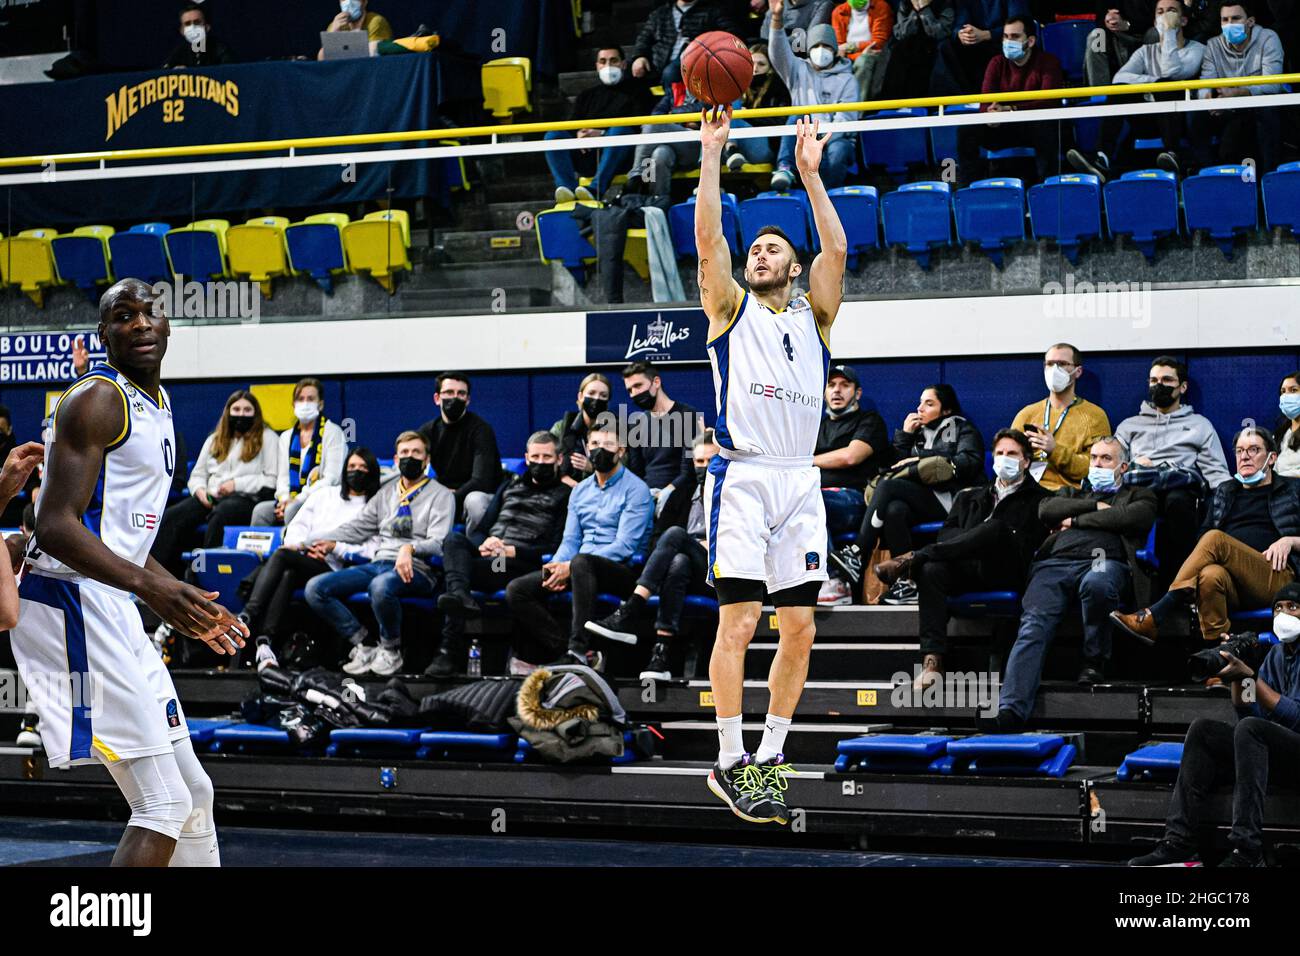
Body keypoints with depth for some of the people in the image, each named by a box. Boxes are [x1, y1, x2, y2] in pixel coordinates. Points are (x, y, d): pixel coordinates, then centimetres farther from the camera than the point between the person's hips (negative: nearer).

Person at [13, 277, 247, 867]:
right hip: (72, 604, -10)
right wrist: (150, 585, -32)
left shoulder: (155, 404, 19)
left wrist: (191, 609, 25)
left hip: (111, 609, 10)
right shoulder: (97, 400, -12)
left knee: (193, 794, 14)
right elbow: (56, 526, -22)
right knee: (163, 803, -14)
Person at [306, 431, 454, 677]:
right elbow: (359, 526, 23)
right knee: (315, 588, -14)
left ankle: (391, 650, -17)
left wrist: (410, 548, -26)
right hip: (377, 563, 6)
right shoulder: (386, 491, 25)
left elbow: (438, 542, -6)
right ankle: (363, 645, -10)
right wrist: (330, 541, 4)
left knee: (381, 586, -42)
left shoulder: (441, 495, 7)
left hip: (414, 569, -6)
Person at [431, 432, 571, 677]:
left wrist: (510, 551, -12)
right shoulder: (511, 486, 31)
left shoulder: (564, 495, 12)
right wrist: (486, 542, 0)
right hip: (490, 553, 5)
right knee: (454, 539, -29)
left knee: (457, 569, -32)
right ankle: (460, 596, -52)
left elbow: (555, 547, -1)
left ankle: (451, 651, -40)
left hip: (521, 562, -5)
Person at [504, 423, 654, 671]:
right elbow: (570, 541, 17)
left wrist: (569, 566, -19)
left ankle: (578, 649, -43)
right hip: (579, 568, 7)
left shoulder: (635, 490, -2)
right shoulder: (580, 491, 20)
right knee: (516, 590, -13)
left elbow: (624, 546, -12)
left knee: (581, 562, -40)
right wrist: (556, 566, -9)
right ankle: (576, 653, -23)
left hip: (621, 570, -7)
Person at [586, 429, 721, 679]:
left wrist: (712, 546, -7)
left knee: (675, 534, -32)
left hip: (715, 572, -3)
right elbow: (658, 534, 17)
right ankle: (661, 652, -50)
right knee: (678, 563, -36)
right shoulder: (683, 493, 26)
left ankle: (628, 614, -45)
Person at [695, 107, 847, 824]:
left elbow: (836, 250, 3)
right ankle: (730, 764, -6)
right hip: (742, 476, -3)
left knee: (799, 628, 1)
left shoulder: (813, 316, 17)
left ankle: (769, 756, 11)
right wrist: (711, 154, -4)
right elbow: (707, 238, -1)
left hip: (800, 482, 3)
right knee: (739, 620, -10)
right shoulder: (731, 309, 11)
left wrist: (810, 174, 1)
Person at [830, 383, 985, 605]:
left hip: (948, 501, -5)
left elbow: (969, 463, -6)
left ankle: (857, 554, -33)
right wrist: (904, 435, 11)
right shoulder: (919, 431, 29)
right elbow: (896, 464, 21)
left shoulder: (962, 429, 14)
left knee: (889, 485, -27)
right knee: (895, 510, -33)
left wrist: (922, 460, -5)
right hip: (920, 501, 5)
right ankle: (906, 582, -36)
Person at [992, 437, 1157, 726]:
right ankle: (1010, 710, -41)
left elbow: (1130, 517, 3)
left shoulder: (1138, 496, 28)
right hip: (1056, 562, 3)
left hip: (1104, 560, -3)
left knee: (1096, 583, -42)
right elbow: (1046, 510, 16)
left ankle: (1094, 661, -16)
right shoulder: (1073, 493, 38)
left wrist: (1076, 521, 9)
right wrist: (1096, 506, 11)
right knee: (1033, 624, -26)